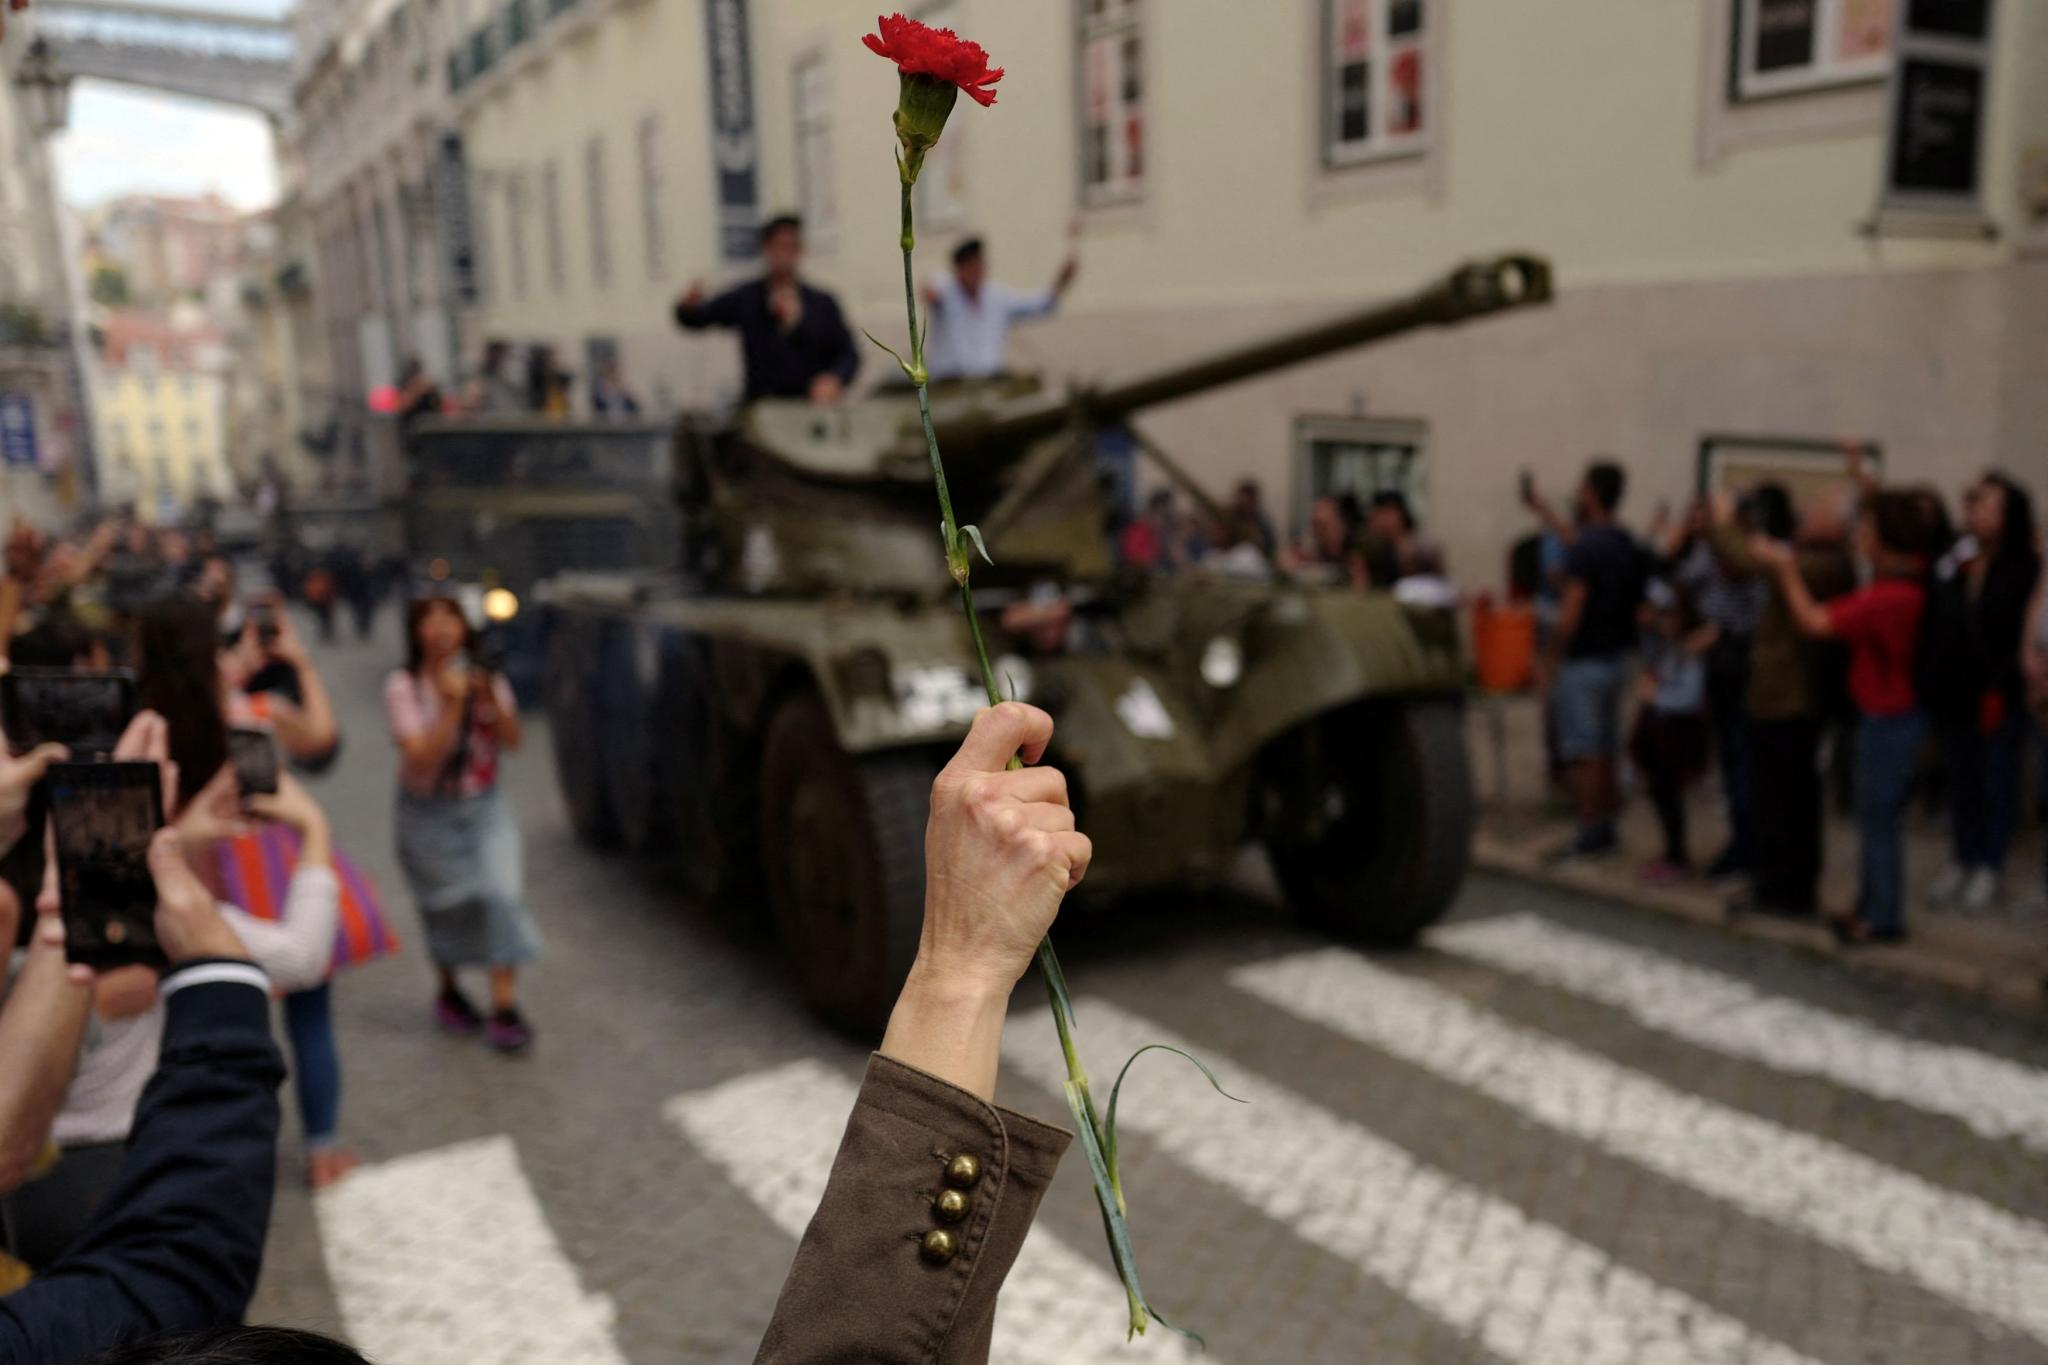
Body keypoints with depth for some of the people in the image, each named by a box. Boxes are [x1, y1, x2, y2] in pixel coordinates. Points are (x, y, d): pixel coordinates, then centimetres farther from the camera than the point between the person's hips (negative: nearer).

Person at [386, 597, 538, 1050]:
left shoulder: (487, 679, -1)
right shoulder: (404, 688, -11)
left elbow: (513, 741, -10)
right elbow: (422, 755, -21)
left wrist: (491, 700, -25)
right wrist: (452, 705, -28)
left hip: (484, 807, 2)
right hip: (428, 812, -2)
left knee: (502, 892, -14)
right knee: (447, 907, 8)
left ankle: (504, 1007, -10)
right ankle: (449, 993, 35)